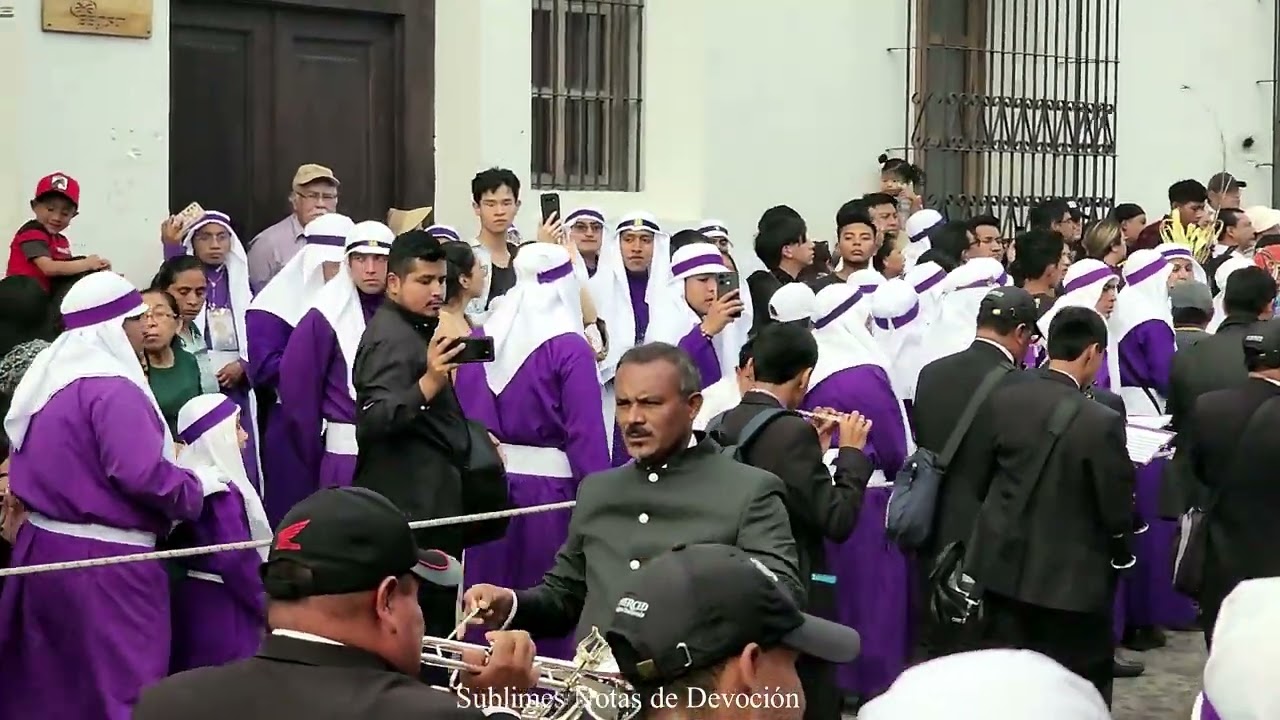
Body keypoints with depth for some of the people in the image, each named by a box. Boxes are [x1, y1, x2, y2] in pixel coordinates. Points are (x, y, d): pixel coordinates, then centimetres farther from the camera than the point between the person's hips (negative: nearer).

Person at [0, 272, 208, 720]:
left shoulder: (49, 377, 12)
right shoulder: (112, 388, -18)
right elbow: (142, 474, -27)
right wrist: (195, 493, -10)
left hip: (43, 545, 9)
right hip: (102, 559, -9)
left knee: (49, 682, 17)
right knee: (120, 682, 2)